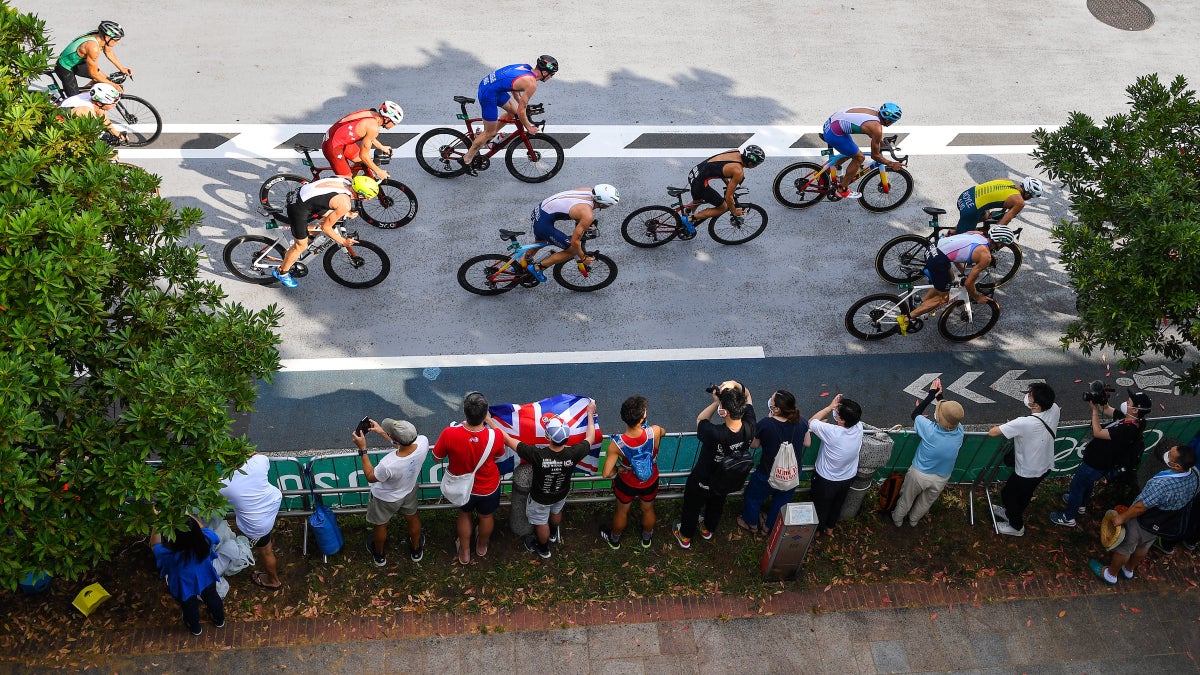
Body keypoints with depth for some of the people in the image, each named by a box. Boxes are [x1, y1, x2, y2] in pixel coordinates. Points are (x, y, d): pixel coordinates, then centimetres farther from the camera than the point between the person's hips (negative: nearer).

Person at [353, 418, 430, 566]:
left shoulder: (388, 465, -46)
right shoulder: (423, 442, -35)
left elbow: (370, 477, -22)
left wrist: (362, 449, -23)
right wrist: (382, 432, -7)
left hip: (386, 499, -4)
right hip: (410, 491, 4)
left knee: (381, 525, 28)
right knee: (412, 517, 33)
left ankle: (379, 555, 57)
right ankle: (416, 550, 59)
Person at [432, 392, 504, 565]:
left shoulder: (449, 434, -36)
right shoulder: (495, 436, -34)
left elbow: (437, 457, -14)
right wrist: (487, 422, -1)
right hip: (489, 487, 0)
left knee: (464, 514, 32)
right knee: (486, 516, 31)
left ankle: (464, 553, 51)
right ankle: (482, 546, 59)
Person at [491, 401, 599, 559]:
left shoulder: (537, 455, -45)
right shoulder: (573, 454, -37)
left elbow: (507, 439, -35)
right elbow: (590, 438, -15)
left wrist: (489, 420, -23)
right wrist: (590, 413, -2)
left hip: (540, 498, -3)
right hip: (561, 494, 3)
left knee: (541, 522, 28)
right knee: (556, 512, 36)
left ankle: (544, 549, 54)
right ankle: (554, 534, 66)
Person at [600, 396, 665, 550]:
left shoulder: (617, 443, -37)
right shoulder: (654, 432, -36)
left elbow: (606, 473, -31)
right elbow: (662, 432, -9)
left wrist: (617, 469, -9)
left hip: (627, 484, -1)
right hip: (650, 482, 1)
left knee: (622, 512, 29)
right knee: (648, 510, 32)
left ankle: (614, 540, 57)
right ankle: (646, 538, 60)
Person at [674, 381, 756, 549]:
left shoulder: (715, 434, -47)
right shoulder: (749, 427, -34)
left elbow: (700, 420, -22)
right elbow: (747, 396, -16)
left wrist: (716, 402, -27)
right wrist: (736, 385, -35)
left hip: (702, 482, -4)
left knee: (692, 507, 27)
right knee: (716, 505, 35)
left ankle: (685, 536, 53)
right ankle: (708, 529, 62)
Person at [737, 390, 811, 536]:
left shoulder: (765, 424, -30)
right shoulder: (802, 422, -20)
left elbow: (754, 445, -10)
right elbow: (807, 443, -2)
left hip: (767, 476, -3)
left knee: (753, 497, 28)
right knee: (781, 501, 31)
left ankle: (751, 525, 50)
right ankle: (768, 527, 52)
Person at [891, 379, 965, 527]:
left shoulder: (930, 429, -35)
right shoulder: (959, 431, -26)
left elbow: (915, 414, -14)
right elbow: (952, 415, -3)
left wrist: (931, 396, -10)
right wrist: (939, 396, -2)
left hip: (919, 474, -3)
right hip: (941, 478, 3)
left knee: (906, 499, 26)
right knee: (926, 503, 31)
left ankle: (897, 519, 50)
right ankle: (913, 520, 56)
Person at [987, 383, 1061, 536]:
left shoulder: (1024, 423, -40)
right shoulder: (1054, 409, -19)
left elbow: (992, 432, -33)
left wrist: (1009, 426, -10)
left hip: (1028, 473, -6)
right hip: (1046, 466, 6)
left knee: (1007, 494, 21)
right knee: (1025, 493, 31)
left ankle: (1016, 526, 41)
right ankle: (1012, 513, 56)